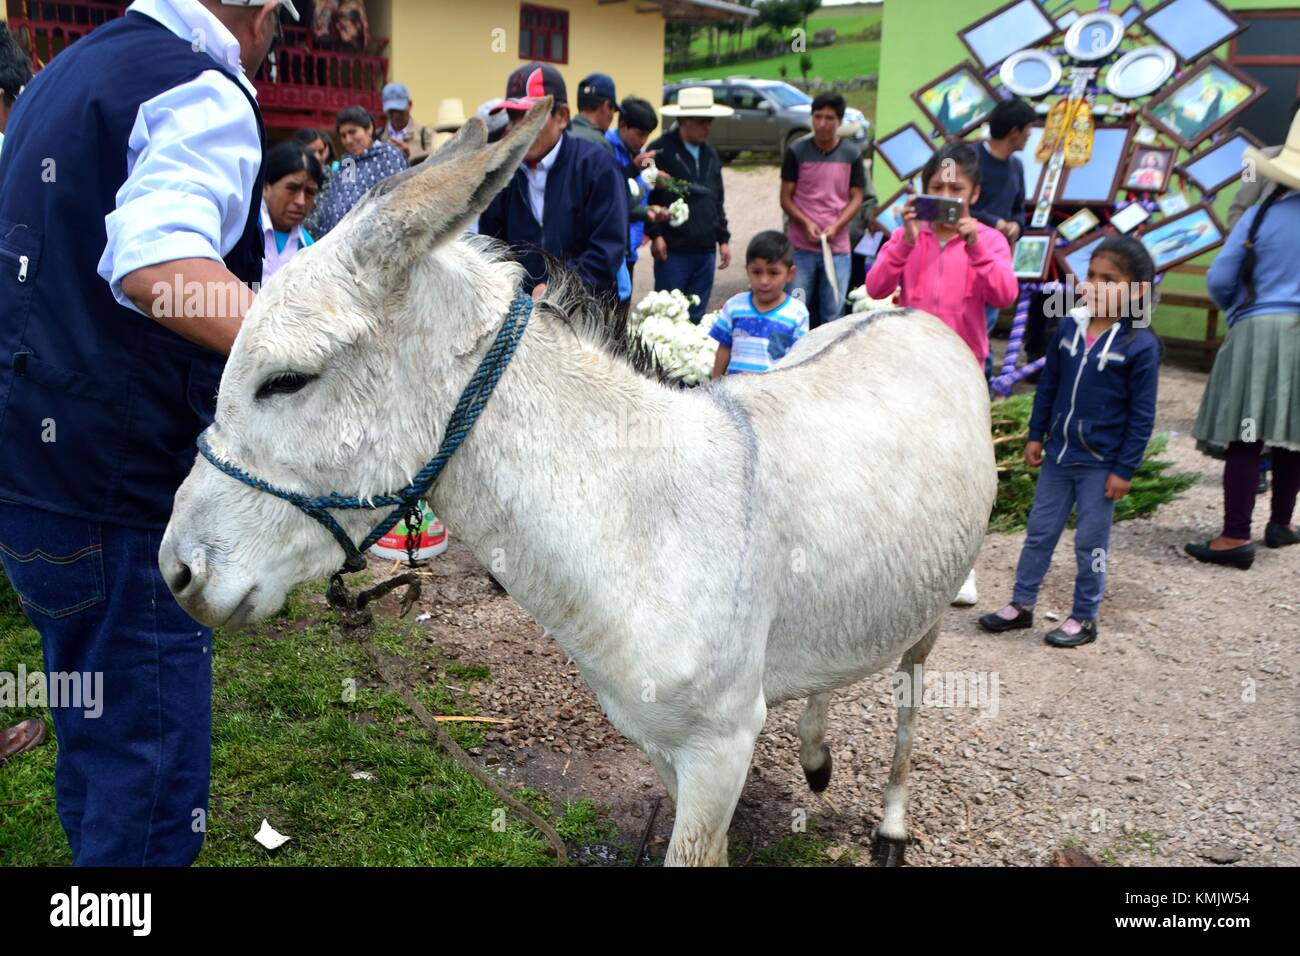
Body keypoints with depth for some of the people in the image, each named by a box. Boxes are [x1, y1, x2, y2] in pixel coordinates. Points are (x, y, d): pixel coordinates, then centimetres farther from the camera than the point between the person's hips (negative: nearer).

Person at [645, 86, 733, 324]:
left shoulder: (710, 154, 17)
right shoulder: (660, 150, -7)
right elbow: (646, 195, -10)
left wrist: (723, 238, 18)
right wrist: (655, 234, -14)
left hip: (706, 250, 6)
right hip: (673, 250, -6)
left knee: (696, 317, 9)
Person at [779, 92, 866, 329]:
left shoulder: (851, 154, 3)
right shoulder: (796, 151, 0)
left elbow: (856, 198, 5)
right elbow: (786, 198, 1)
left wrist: (836, 226, -11)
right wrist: (806, 223, -14)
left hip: (838, 247, 1)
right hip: (802, 247, -1)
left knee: (833, 314, 6)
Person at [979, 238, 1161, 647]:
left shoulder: (1141, 345, -14)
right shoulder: (1069, 328, 0)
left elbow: (1142, 414, -11)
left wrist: (1125, 469, -11)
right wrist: (1036, 436, 8)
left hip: (1100, 464, -5)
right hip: (1058, 454, 5)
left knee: (1090, 542, 7)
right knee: (1039, 531, 13)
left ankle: (1084, 618, 23)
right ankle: (1021, 604, 26)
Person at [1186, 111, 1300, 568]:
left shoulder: (1262, 215, -6)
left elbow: (1219, 280, -6)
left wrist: (1236, 308, 15)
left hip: (1258, 333, -4)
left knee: (1245, 438, -4)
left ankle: (1236, 538, -6)